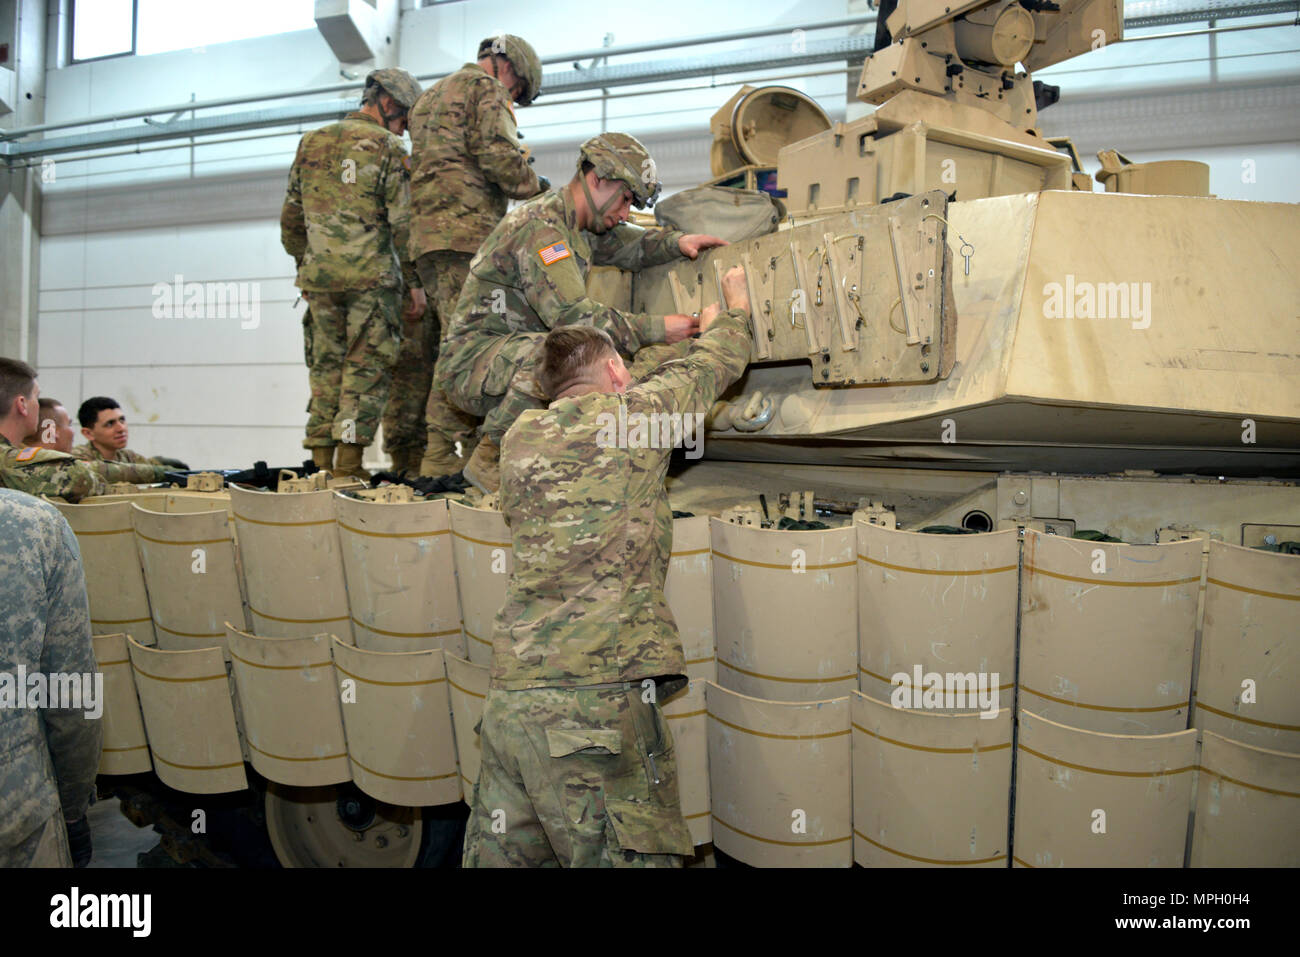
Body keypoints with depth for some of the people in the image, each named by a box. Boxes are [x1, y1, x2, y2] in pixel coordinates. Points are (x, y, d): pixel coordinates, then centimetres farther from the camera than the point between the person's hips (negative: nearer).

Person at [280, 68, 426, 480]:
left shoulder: (310, 143, 17)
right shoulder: (387, 146, -2)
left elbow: (291, 218, 19)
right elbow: (403, 222, -7)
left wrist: (304, 268, 27)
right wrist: (415, 282, -3)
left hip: (320, 275, 5)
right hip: (371, 275, -5)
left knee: (327, 365, 11)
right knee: (367, 366, -1)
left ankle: (320, 459, 11)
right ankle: (349, 461, -6)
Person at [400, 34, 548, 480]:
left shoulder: (430, 96, 32)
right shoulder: (484, 88, 3)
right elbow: (498, 156, -11)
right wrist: (539, 188, 4)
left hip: (425, 234, 9)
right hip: (466, 232, -9)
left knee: (437, 342, 9)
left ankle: (408, 449, 8)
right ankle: (442, 455, -18)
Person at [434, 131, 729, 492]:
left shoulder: (572, 222, 9)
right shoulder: (539, 228, -21)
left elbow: (627, 243, 23)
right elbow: (573, 316, -30)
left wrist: (677, 243, 1)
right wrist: (657, 328, -25)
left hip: (521, 355, 10)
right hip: (472, 363, -10)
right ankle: (488, 459, -18)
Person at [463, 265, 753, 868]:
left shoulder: (519, 438, 15)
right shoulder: (634, 414, 2)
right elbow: (716, 366, 19)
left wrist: (695, 333, 45)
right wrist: (736, 305, 42)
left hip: (507, 695, 6)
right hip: (598, 695, -6)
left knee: (499, 855, 13)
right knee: (627, 856, 1)